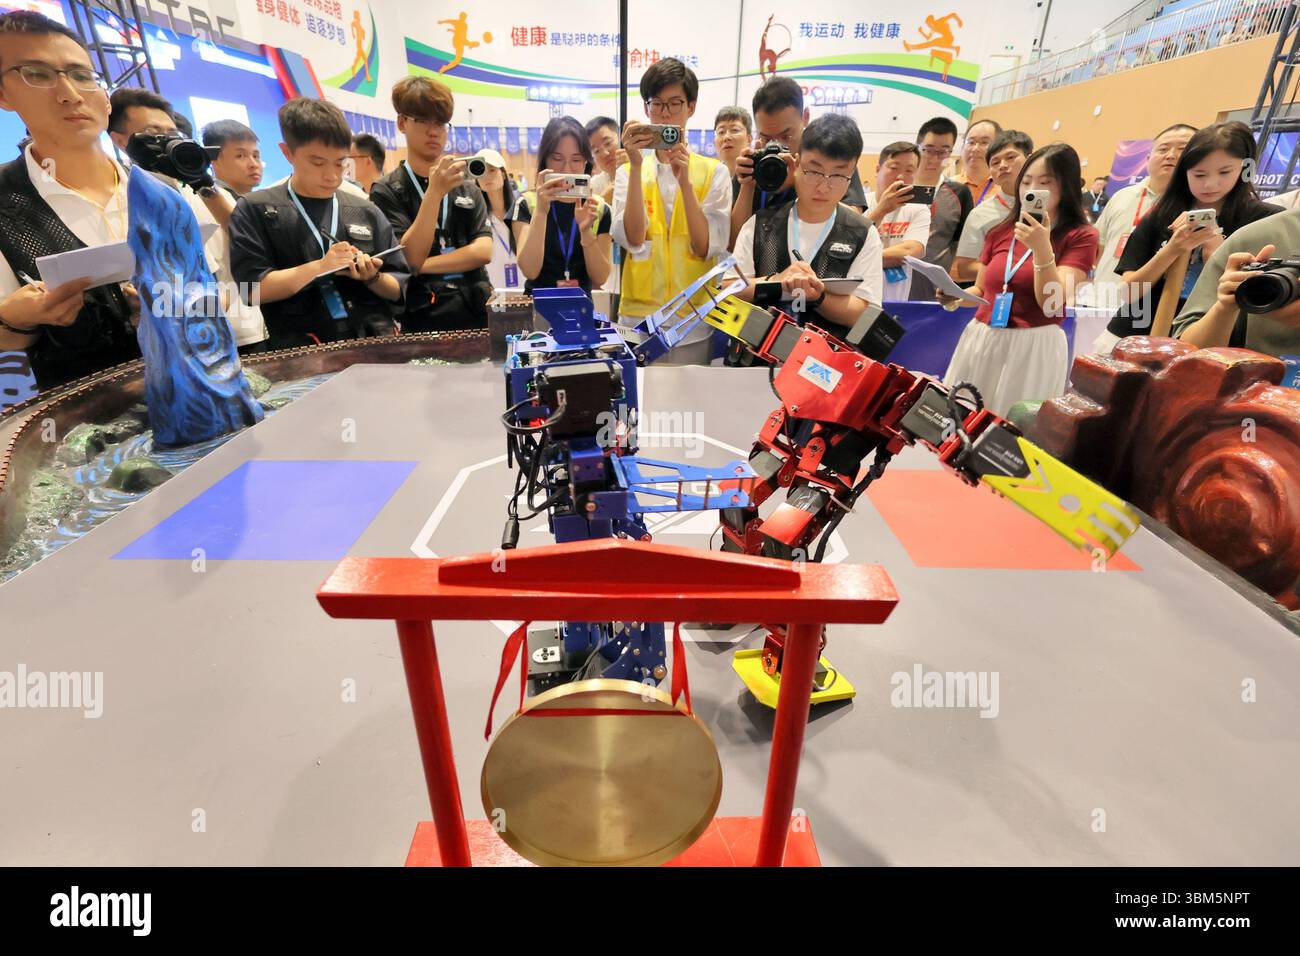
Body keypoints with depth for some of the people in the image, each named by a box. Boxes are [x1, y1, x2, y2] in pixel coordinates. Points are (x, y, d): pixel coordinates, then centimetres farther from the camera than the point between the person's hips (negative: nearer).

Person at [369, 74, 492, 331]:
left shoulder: (469, 189, 12)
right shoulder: (386, 191, 2)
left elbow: (482, 252, -1)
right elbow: (408, 259, -10)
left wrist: (422, 265, -9)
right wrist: (434, 192, -17)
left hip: (475, 317, 3)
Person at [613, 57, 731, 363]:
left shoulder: (714, 172, 5)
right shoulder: (627, 172, 7)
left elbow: (707, 247, -8)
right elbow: (633, 240, -10)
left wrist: (685, 182, -17)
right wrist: (636, 167, -16)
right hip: (639, 315, 0)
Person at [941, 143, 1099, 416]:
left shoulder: (1080, 236, -1)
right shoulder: (1000, 232, 10)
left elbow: (1052, 304, -12)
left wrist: (1042, 249, -23)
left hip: (1033, 346, -4)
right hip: (980, 339, 4)